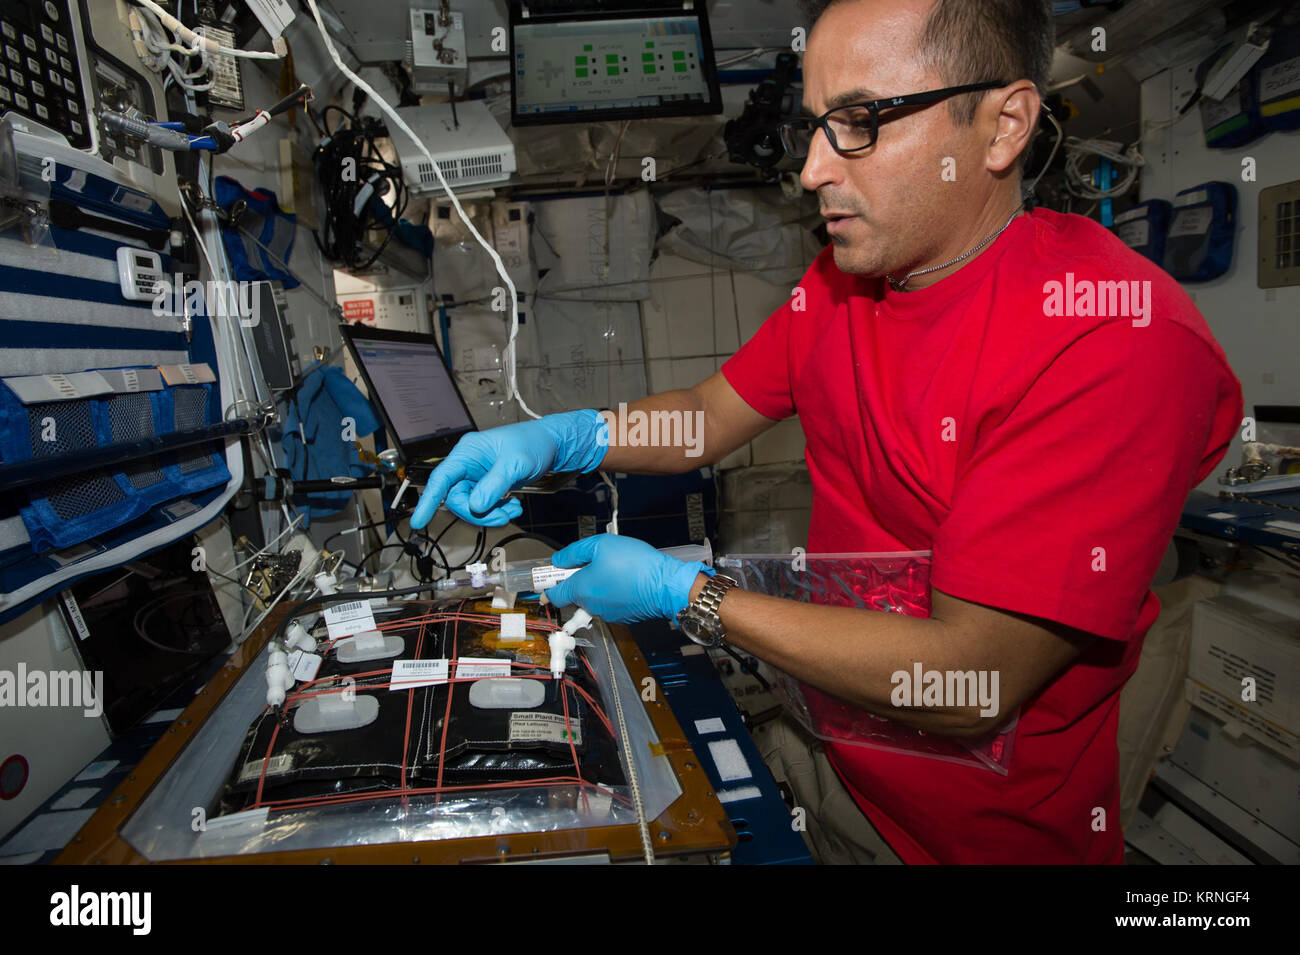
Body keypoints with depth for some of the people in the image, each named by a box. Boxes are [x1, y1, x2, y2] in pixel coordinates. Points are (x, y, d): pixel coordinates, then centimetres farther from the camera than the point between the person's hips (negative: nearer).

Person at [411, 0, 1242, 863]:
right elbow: (712, 416, 5)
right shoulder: (840, 280, -3)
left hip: (990, 822, -5)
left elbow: (966, 685, -29)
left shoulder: (1119, 342, -28)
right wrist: (558, 439, -13)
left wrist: (675, 590, -23)